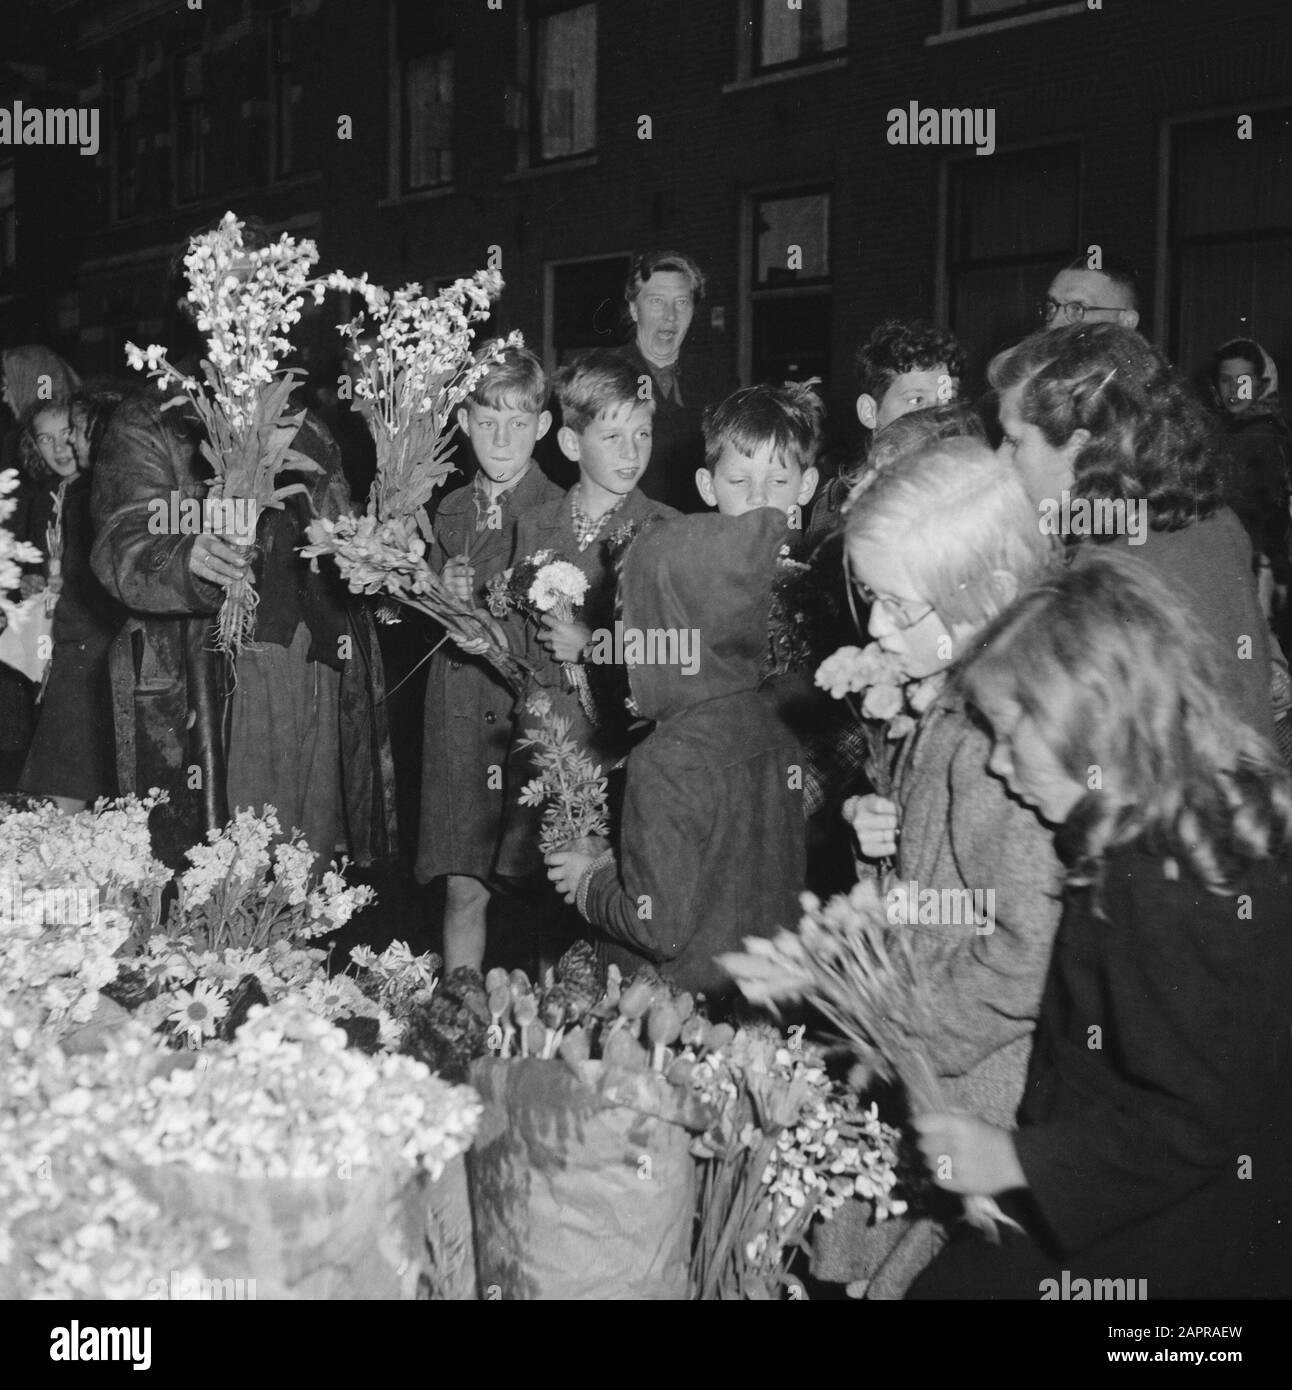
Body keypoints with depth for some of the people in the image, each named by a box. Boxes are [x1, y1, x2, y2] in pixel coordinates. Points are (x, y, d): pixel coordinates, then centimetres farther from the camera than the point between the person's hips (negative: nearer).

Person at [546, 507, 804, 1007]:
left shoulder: (669, 760, -23)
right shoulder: (771, 728, 0)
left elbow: (660, 928, -22)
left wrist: (590, 882, -5)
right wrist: (615, 863, 12)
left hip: (693, 1004, -8)